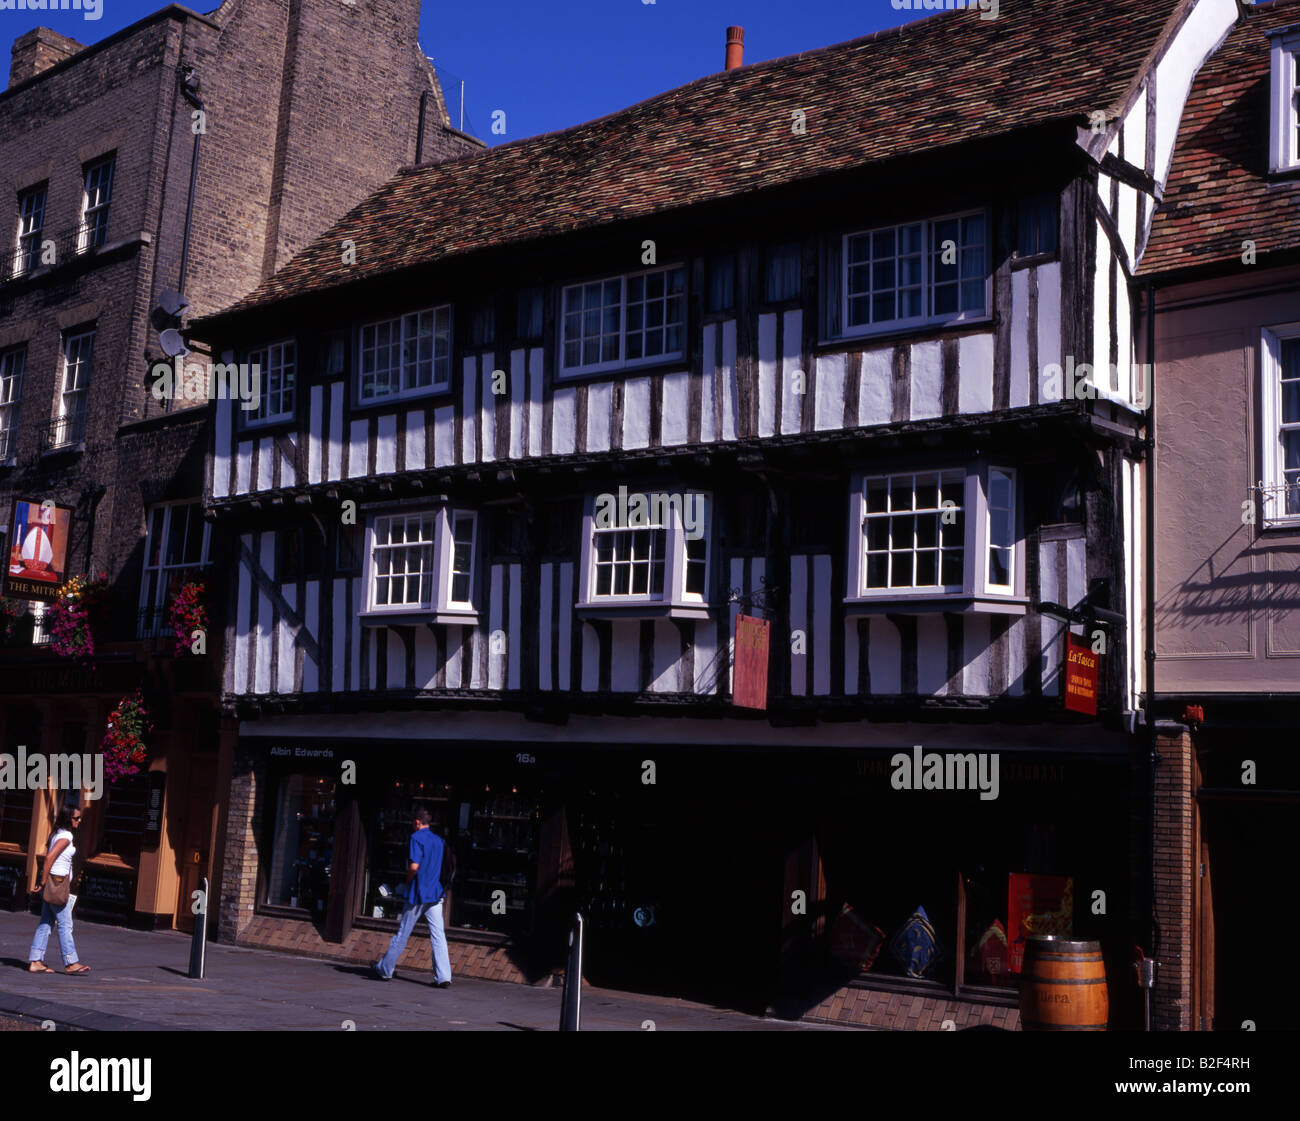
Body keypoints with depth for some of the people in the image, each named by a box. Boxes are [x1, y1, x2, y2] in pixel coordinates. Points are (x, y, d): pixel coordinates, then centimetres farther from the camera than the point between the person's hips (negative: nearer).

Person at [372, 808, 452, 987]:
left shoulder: (417, 838, -9)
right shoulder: (438, 840, 13)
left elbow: (414, 866, -19)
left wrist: (407, 882, -3)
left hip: (418, 893, -5)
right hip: (436, 893, 5)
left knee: (402, 933, 7)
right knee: (438, 935, -1)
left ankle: (385, 970, 22)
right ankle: (444, 977, -9)